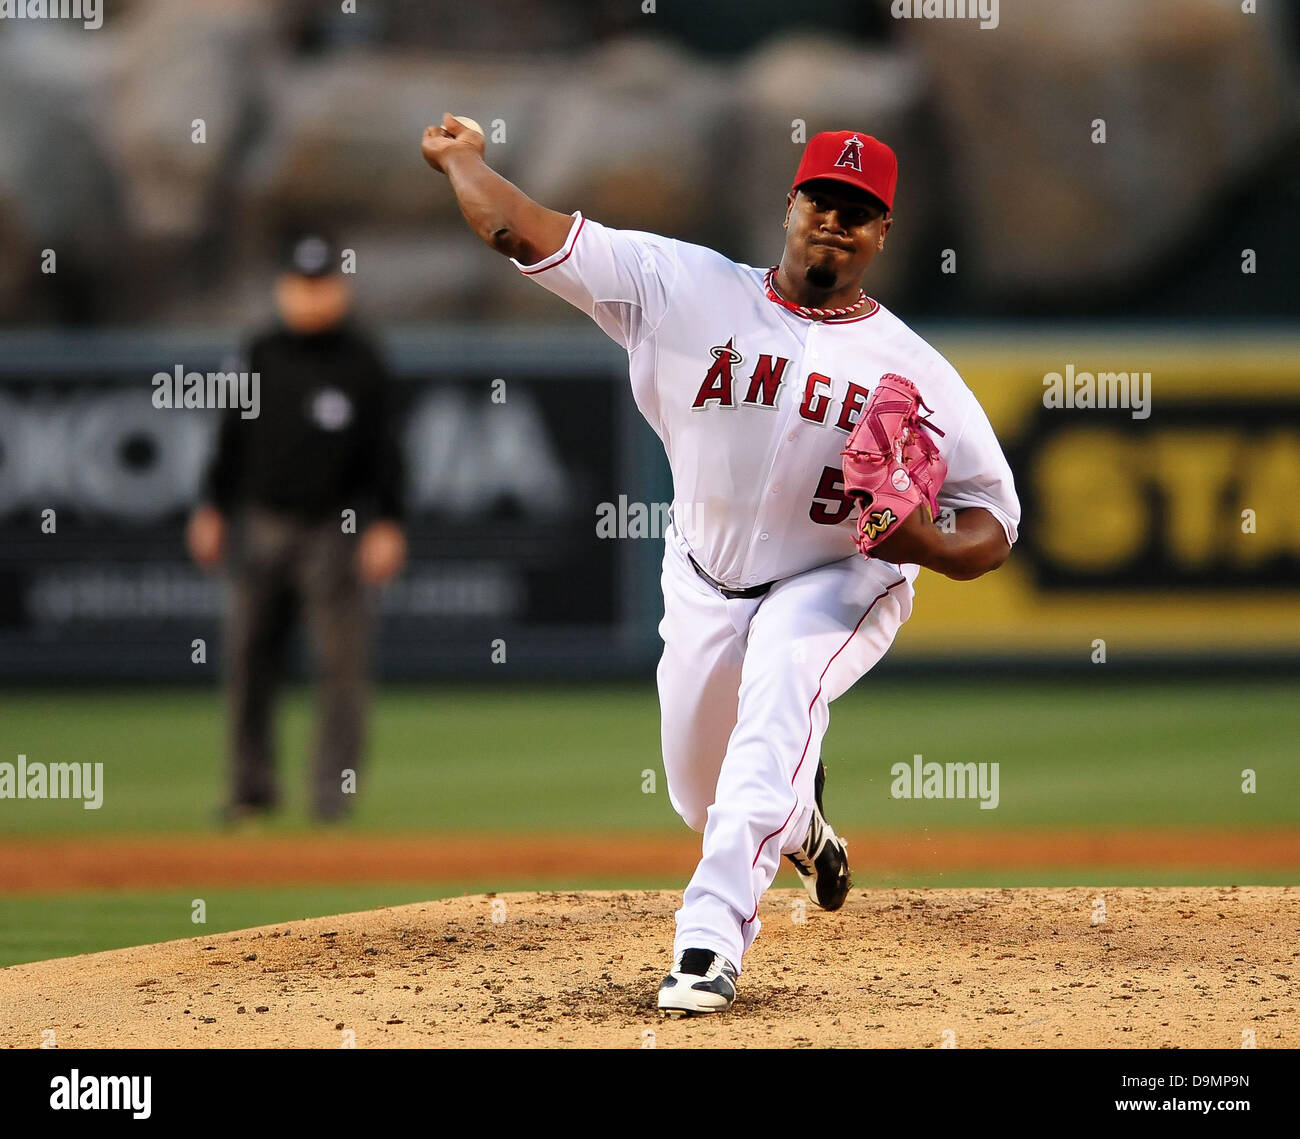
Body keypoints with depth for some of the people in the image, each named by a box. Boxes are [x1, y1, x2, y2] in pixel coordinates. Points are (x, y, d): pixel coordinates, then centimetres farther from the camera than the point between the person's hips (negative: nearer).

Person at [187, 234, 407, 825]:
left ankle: (334, 788, 1)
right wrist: (212, 509, 12)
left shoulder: (361, 362, -2)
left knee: (340, 660, -5)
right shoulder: (262, 356, 8)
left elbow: (383, 449, -3)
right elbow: (233, 437, 15)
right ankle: (251, 784, 13)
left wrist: (387, 525, -10)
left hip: (337, 527, -4)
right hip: (263, 525, 4)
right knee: (249, 657, 4)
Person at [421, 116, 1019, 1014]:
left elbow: (994, 527, -11)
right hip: (704, 589, 3)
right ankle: (797, 822, 54)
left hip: (839, 584, -3)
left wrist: (929, 543, -30)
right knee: (702, 797, 13)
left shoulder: (916, 373, -14)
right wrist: (459, 160, -1)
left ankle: (713, 938, -41)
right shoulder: (690, 291, -13)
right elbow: (524, 232, -14)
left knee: (782, 685, -36)